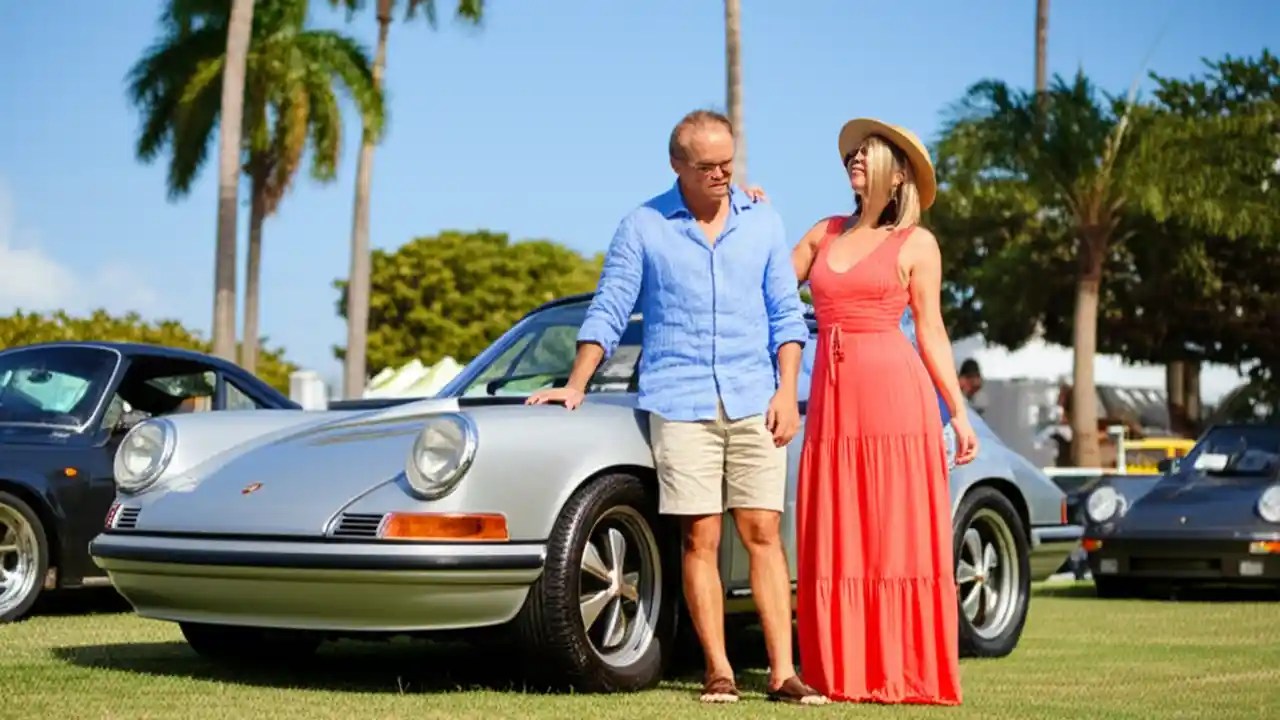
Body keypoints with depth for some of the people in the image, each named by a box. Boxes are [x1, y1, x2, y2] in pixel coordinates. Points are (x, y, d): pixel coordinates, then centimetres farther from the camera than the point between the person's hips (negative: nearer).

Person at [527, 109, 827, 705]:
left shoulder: (763, 223, 9)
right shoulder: (643, 227, 3)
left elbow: (786, 315, 10)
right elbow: (608, 312, 4)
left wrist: (787, 391, 0)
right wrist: (576, 386, -4)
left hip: (754, 402, 2)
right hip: (679, 403, -1)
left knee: (763, 534, -2)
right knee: (699, 538, -3)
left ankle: (782, 672, -2)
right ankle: (718, 672, 3)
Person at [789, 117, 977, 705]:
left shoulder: (916, 243, 4)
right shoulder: (824, 233, 17)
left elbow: (931, 332, 4)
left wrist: (959, 414, -1)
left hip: (895, 395, -4)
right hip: (832, 398, 5)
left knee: (898, 539, -4)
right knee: (837, 543, 4)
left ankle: (906, 674, -1)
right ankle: (845, 673, 9)